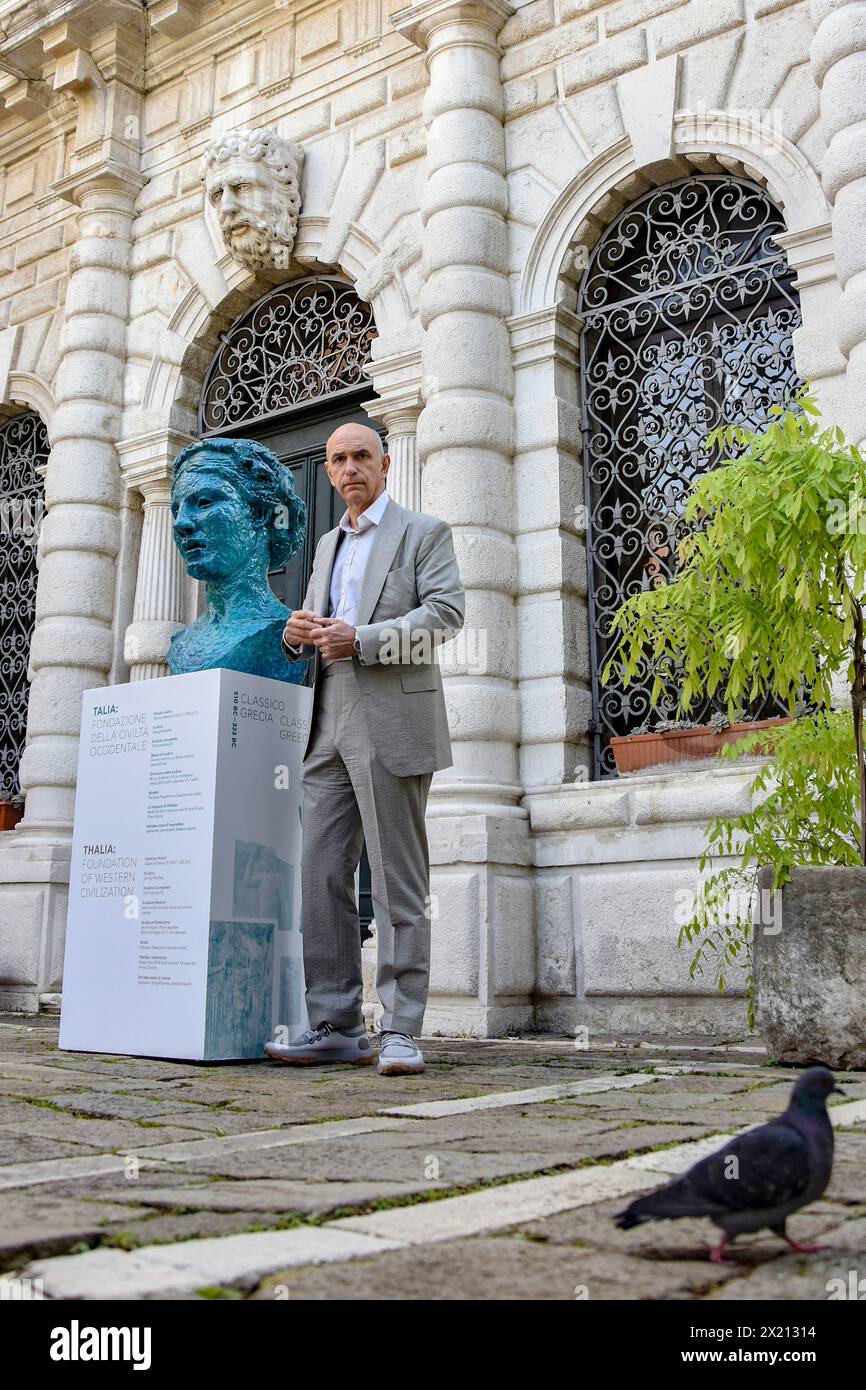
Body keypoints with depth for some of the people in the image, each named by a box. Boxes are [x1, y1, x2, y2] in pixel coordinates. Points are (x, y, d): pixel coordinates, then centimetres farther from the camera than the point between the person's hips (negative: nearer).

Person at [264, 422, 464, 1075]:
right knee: (322, 876, 3)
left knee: (399, 884, -5)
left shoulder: (424, 532, 5)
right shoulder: (329, 544, 25)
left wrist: (360, 639, -17)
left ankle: (400, 1031, -1)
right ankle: (335, 1026, 10)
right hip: (331, 728, 7)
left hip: (392, 726, -7)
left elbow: (446, 613, -8)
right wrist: (299, 631, 2)